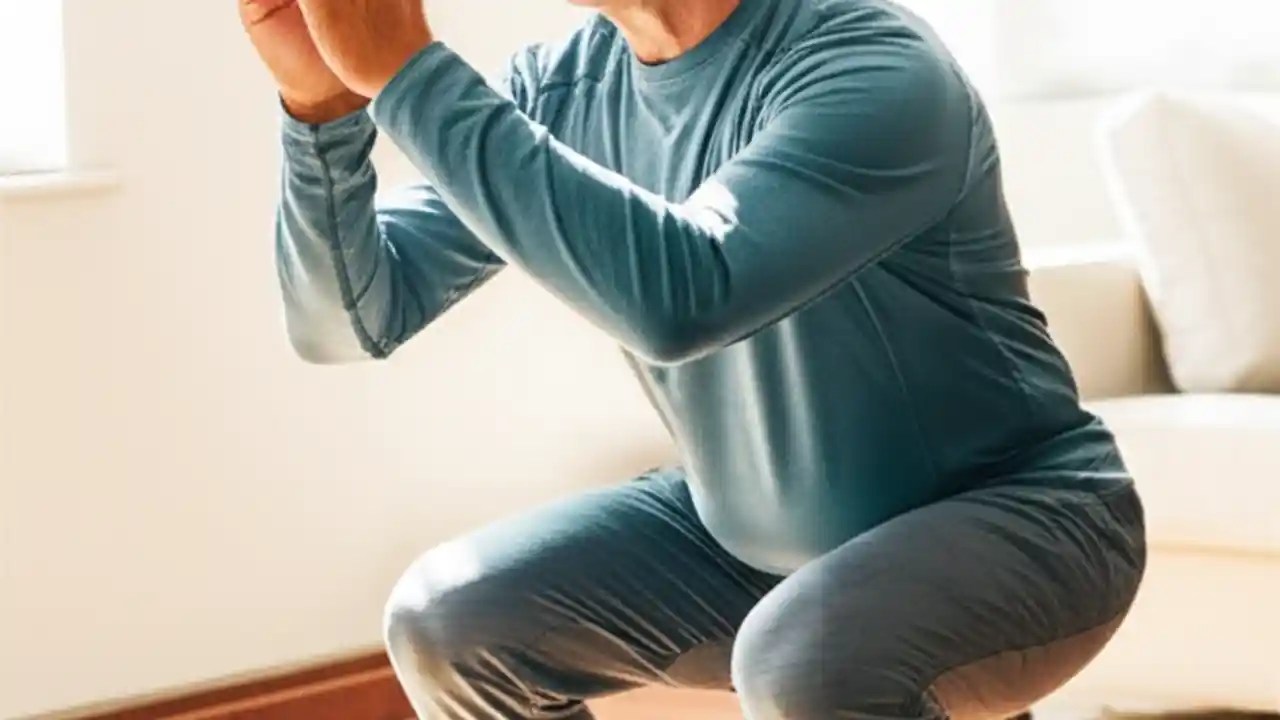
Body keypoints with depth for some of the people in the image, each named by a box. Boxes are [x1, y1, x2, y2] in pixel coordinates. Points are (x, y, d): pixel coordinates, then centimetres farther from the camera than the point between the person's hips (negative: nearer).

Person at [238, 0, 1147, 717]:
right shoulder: (562, 86, -6)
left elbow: (681, 297, -43)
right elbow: (349, 319, -7)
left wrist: (407, 73, -39)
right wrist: (323, 100, -25)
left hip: (1013, 515, -6)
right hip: (753, 538, 7)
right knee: (448, 623, -5)